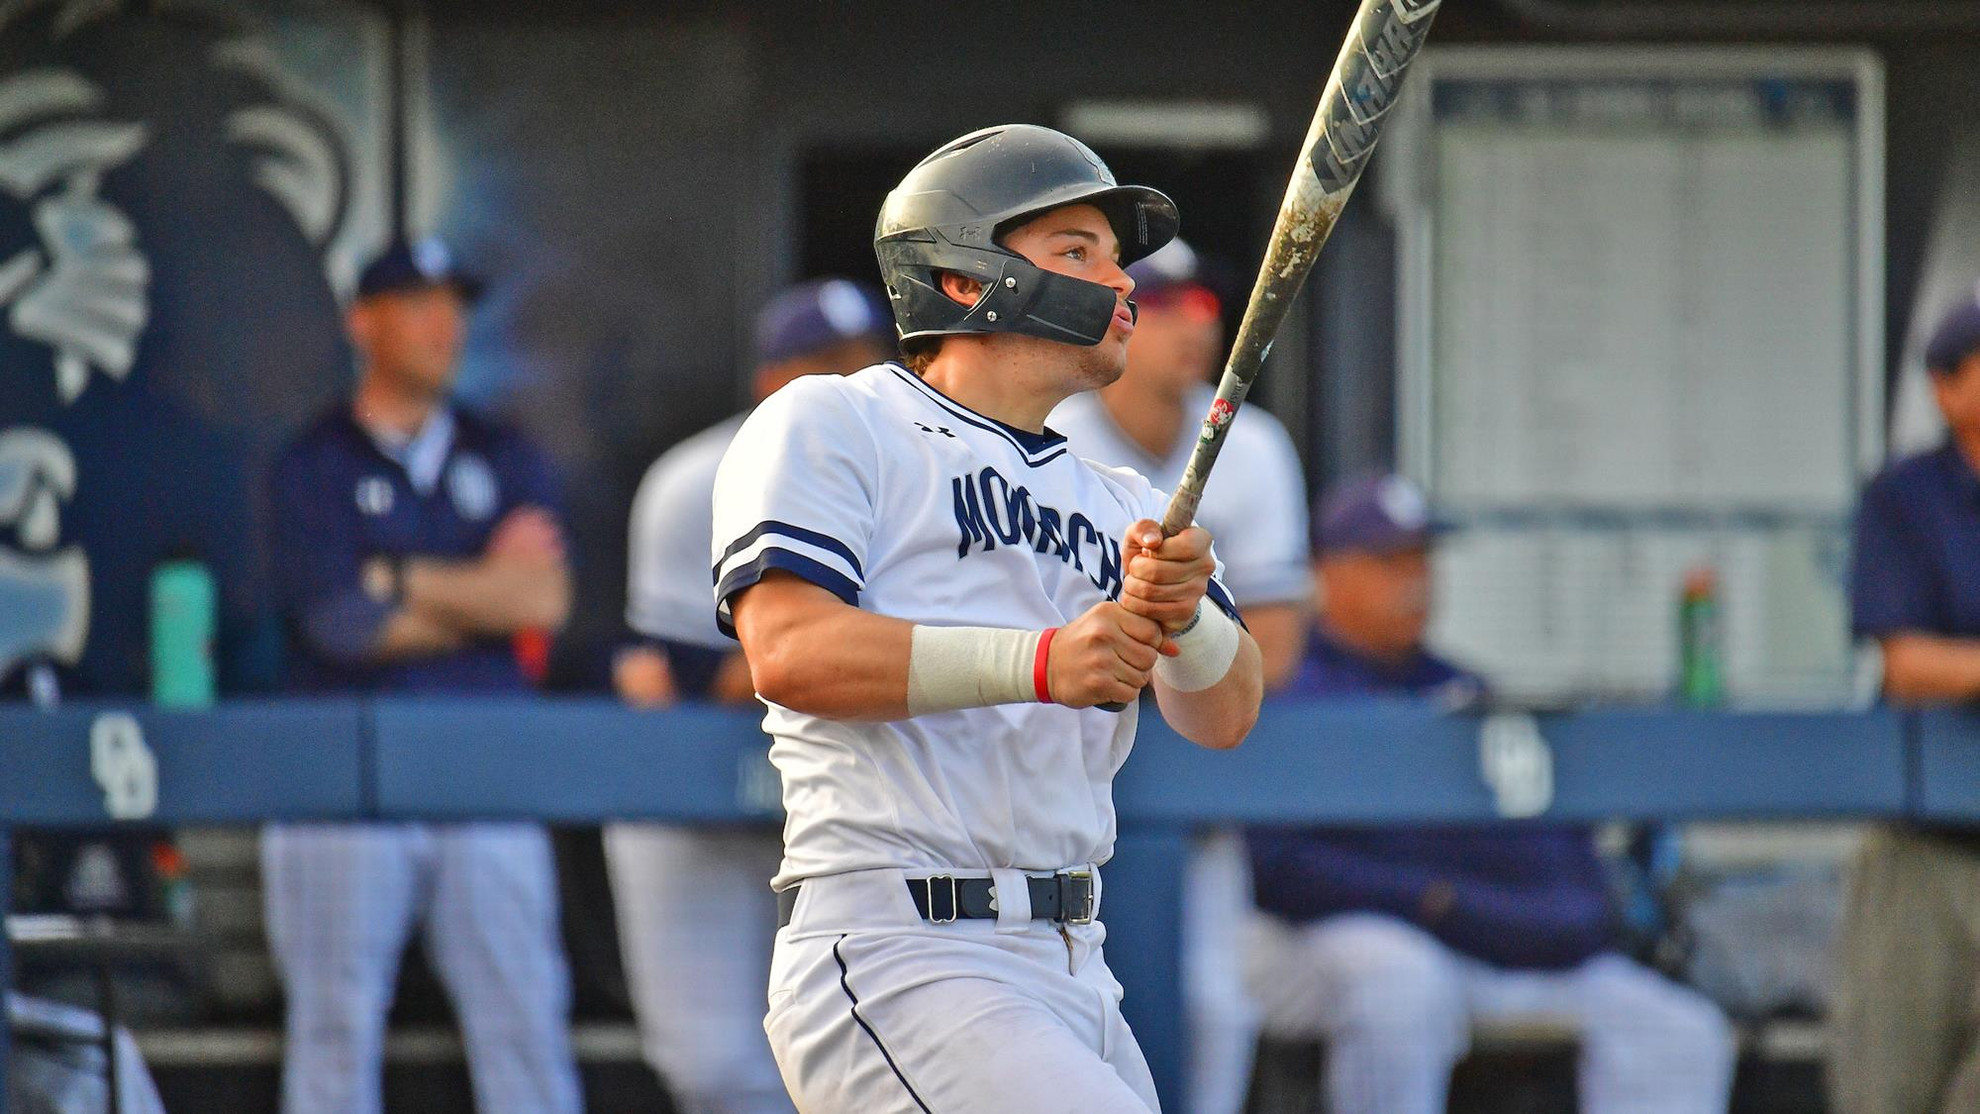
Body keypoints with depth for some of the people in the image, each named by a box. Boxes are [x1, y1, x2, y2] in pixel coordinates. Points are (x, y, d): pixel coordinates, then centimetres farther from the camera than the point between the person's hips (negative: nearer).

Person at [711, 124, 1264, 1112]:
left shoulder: (1123, 507, 24)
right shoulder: (829, 427, 4)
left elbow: (1223, 716, 9)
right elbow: (789, 651, -12)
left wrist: (1183, 616, -14)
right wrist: (1041, 662, -22)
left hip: (1074, 980, 8)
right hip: (893, 960, -8)